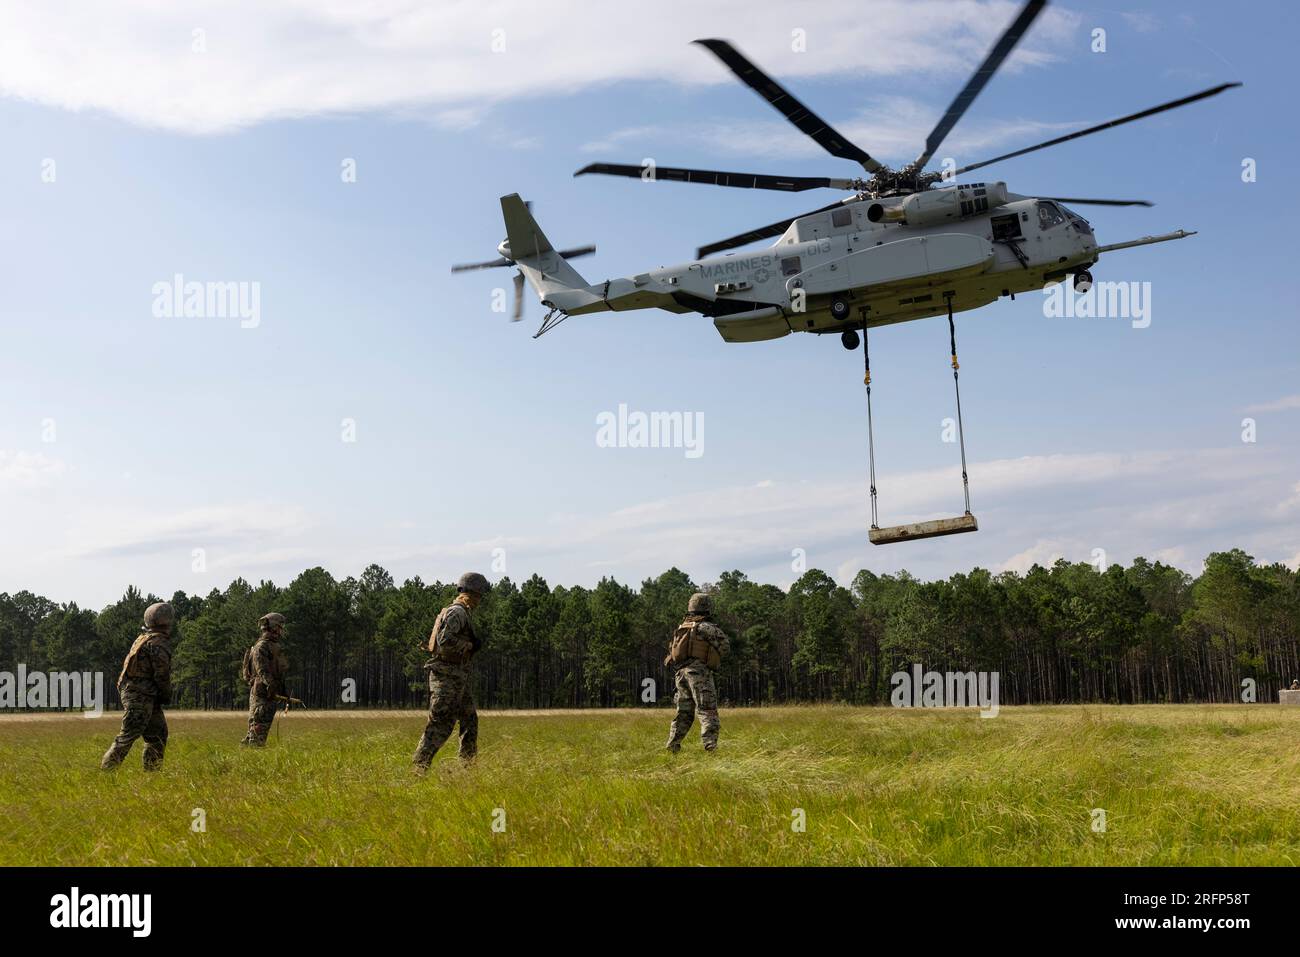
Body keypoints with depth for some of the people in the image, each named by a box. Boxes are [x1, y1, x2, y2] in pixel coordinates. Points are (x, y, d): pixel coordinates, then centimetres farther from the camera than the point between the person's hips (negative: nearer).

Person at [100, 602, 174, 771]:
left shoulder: (144, 638, 16)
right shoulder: (158, 643, -14)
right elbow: (162, 674, -16)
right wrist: (167, 696, -1)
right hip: (140, 696, -10)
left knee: (158, 734, 12)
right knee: (128, 735, -9)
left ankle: (152, 772, 15)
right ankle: (106, 769, -9)